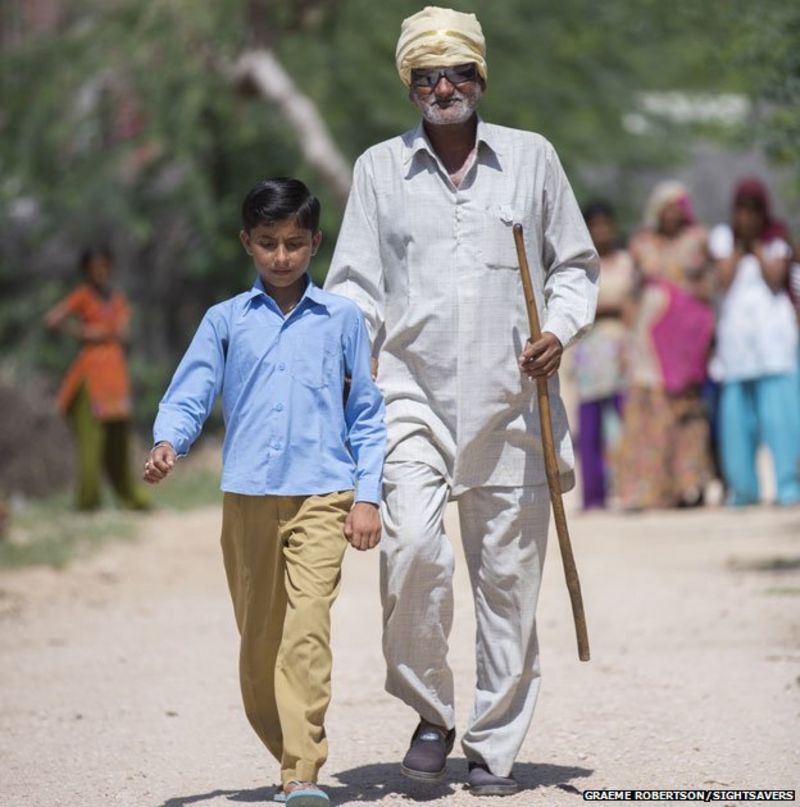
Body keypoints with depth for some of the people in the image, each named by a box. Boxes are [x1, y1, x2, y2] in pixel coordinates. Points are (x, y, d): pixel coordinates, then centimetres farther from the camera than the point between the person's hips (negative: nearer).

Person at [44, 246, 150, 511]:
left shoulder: (118, 298, 16)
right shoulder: (83, 295, 0)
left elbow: (122, 333, 3)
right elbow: (52, 319, -12)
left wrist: (96, 333, -8)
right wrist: (82, 333, -3)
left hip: (116, 370, 5)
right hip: (91, 369, -5)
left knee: (119, 436, 9)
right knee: (90, 434, -9)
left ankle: (128, 496, 14)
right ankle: (88, 498, -7)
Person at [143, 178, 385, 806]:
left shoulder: (341, 319, 7)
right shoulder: (226, 321, 9)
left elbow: (367, 413, 10)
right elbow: (190, 395, 4)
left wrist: (367, 495, 3)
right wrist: (168, 444, -17)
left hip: (321, 495, -2)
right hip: (247, 497, 2)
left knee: (307, 627, -16)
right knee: (257, 638, 8)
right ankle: (288, 756, 24)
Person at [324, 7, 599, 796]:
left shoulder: (531, 158, 10)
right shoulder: (378, 168, 10)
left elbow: (575, 264, 17)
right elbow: (357, 284, 10)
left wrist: (560, 328, -3)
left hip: (510, 401, 1)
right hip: (413, 393, -1)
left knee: (508, 573, 1)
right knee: (412, 545, -21)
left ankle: (494, 748, 13)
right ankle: (430, 714, 0)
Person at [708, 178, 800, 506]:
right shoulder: (722, 236, 11)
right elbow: (724, 281, 0)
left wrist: (756, 244, -1)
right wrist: (739, 245, 1)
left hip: (772, 331, -1)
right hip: (735, 334, 1)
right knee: (735, 414, -2)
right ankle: (743, 487, 5)